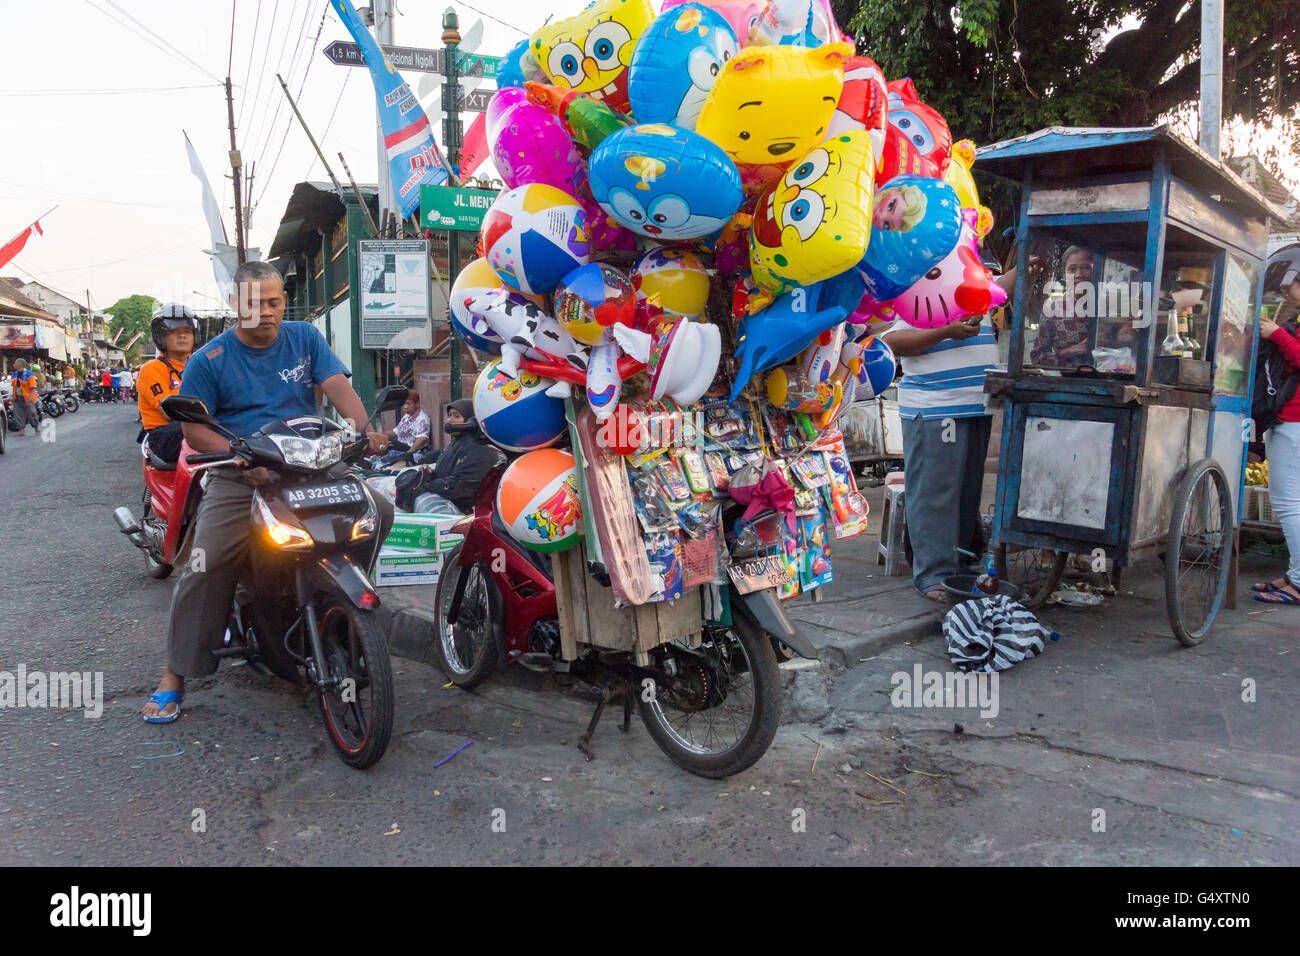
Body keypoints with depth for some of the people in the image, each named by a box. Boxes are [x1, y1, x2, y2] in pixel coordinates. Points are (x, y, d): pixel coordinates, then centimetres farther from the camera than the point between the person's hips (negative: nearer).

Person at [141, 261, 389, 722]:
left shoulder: (305, 338, 8)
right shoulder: (209, 359, 2)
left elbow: (338, 385, -4)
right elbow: (193, 426, 0)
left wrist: (364, 430, -24)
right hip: (241, 481, -2)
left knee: (379, 510, -14)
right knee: (206, 564, -18)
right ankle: (174, 674, -5)